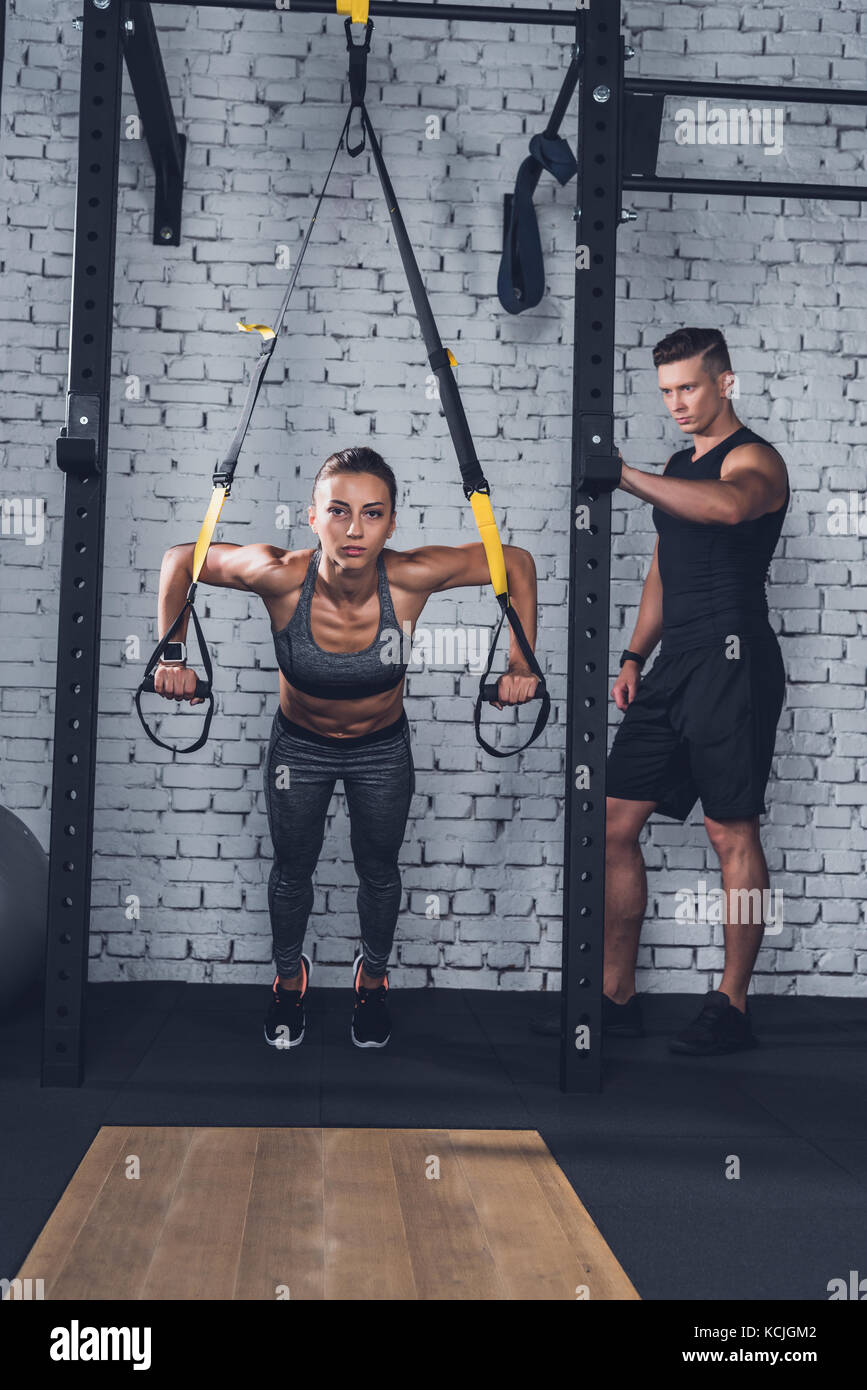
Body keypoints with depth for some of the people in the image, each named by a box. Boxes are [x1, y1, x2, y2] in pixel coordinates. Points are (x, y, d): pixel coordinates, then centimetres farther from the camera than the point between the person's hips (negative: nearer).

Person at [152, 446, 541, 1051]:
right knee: (293, 871, 21)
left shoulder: (411, 578, -34)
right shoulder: (281, 577, -35)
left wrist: (522, 665, -19)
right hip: (299, 747, 0)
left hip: (383, 751, 0)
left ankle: (373, 975, 51)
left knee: (379, 872, 21)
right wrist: (173, 656, -20)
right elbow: (180, 560, -18)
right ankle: (290, 975, 50)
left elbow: (516, 561, -19)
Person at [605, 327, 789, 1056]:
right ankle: (617, 995, 12)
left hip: (732, 661, -8)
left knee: (733, 834, -2)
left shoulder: (754, 459, -5)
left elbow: (729, 506, -31)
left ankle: (732, 1009, 8)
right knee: (616, 823, 4)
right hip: (675, 667, 8)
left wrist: (625, 475, -35)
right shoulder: (679, 467, 20)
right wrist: (635, 655, 14)